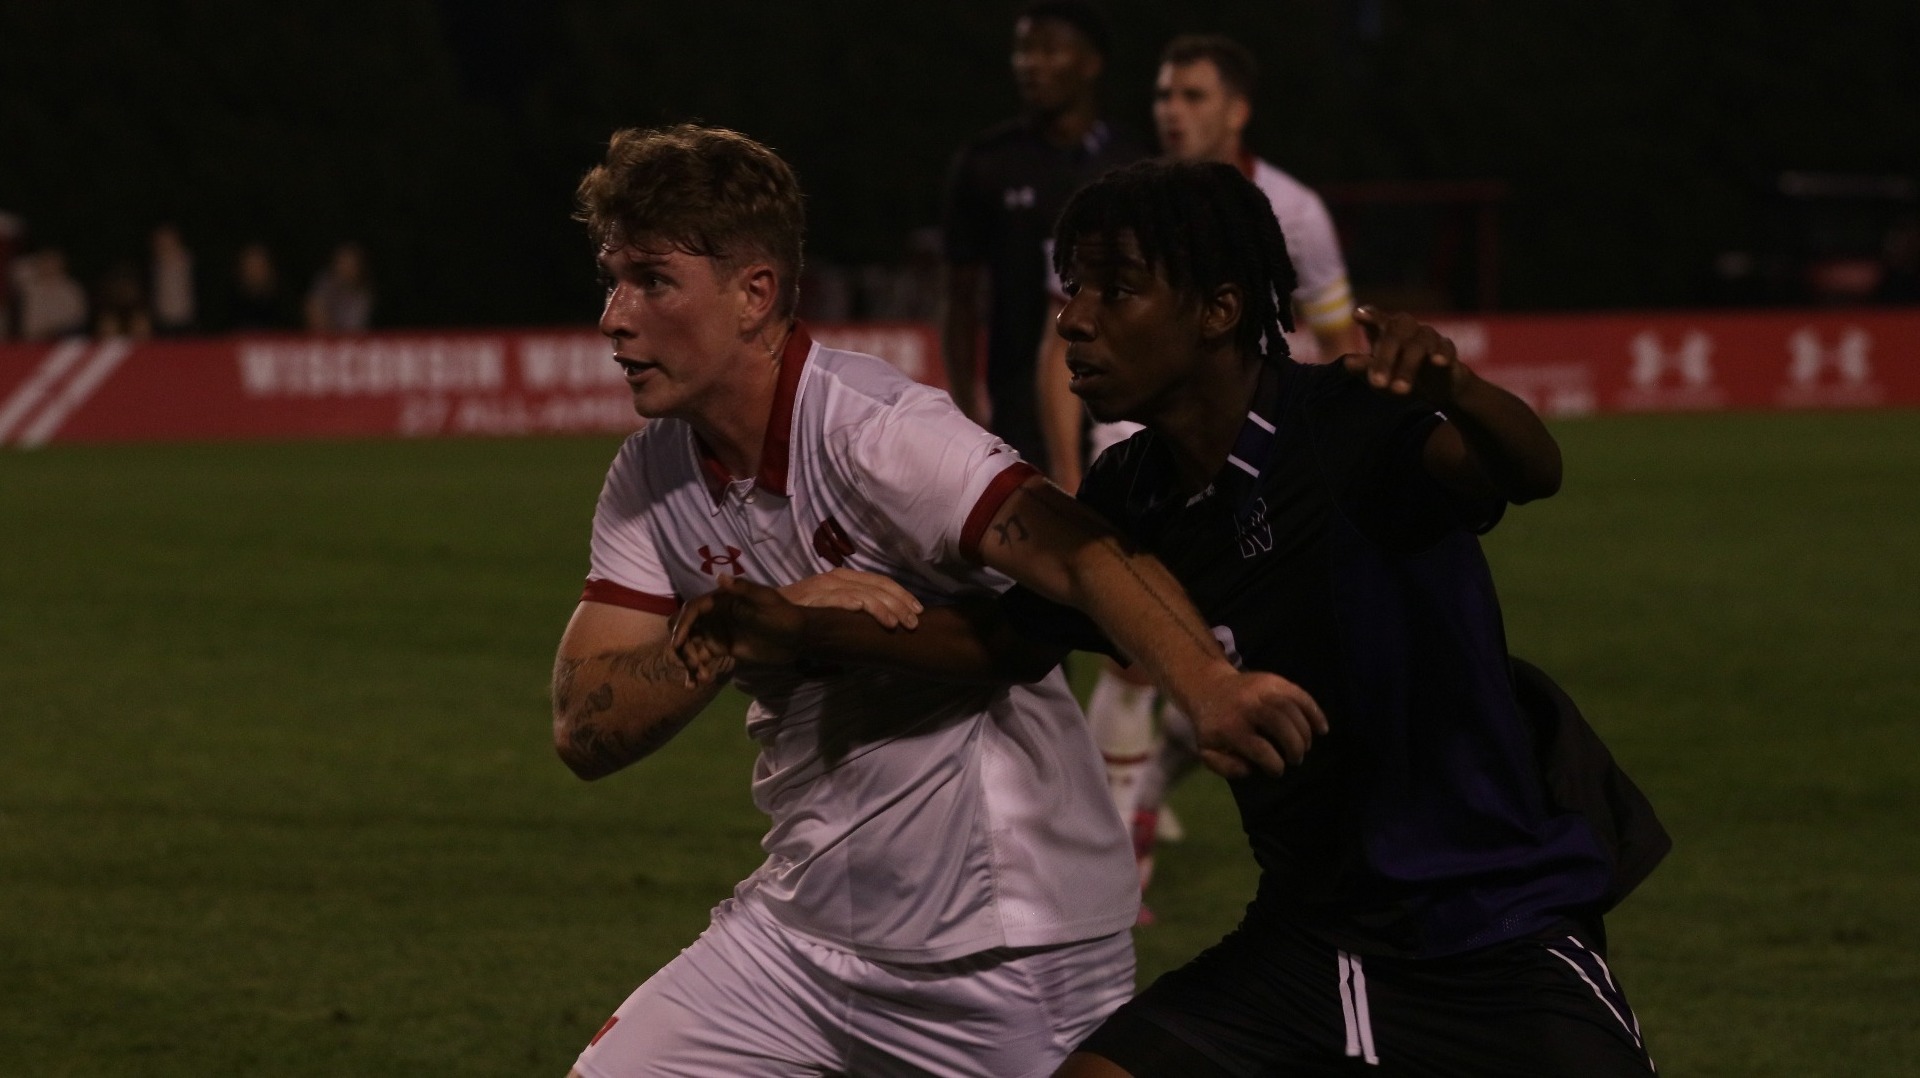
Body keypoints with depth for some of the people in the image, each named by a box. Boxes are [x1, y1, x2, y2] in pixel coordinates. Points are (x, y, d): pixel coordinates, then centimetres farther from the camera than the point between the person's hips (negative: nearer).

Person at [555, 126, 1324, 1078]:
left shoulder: (868, 428, -20)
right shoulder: (650, 478, 2)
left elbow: (1077, 550, -34)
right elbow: (586, 730, -5)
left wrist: (1207, 684, -53)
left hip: (1004, 946, -6)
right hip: (803, 922, 6)